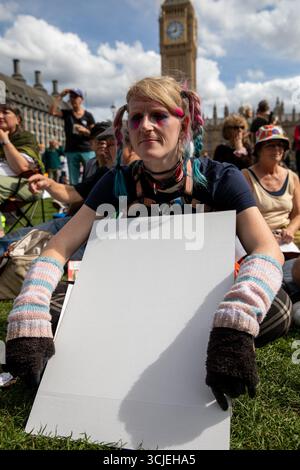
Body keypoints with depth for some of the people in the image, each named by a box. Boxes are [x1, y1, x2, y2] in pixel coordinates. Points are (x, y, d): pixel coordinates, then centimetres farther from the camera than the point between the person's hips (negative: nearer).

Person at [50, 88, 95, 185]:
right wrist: (60, 96, -5)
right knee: (73, 181, 3)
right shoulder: (66, 113, 11)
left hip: (87, 150, -2)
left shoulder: (88, 115, 7)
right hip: (71, 151, 2)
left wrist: (85, 130, -12)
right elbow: (52, 111, -5)